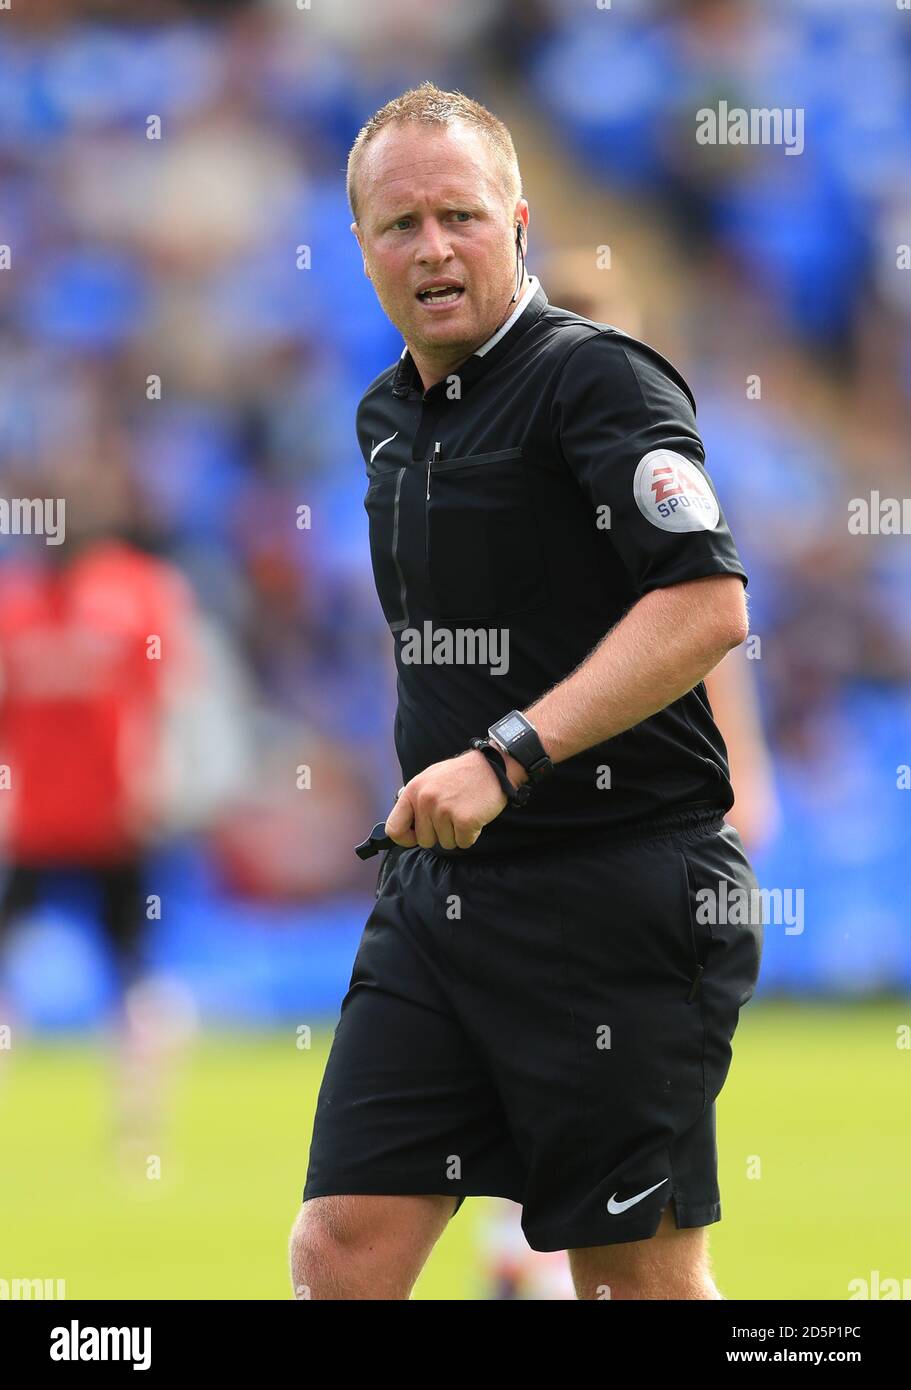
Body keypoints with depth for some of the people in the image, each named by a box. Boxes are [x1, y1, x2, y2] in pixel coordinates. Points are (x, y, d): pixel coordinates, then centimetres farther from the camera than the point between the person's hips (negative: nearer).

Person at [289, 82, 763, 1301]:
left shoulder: (596, 379, -12)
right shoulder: (388, 417, 14)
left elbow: (710, 604, -25)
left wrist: (506, 759, -29)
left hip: (616, 896, -7)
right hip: (439, 888, 7)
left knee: (641, 1277, -1)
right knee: (341, 1253, -2)